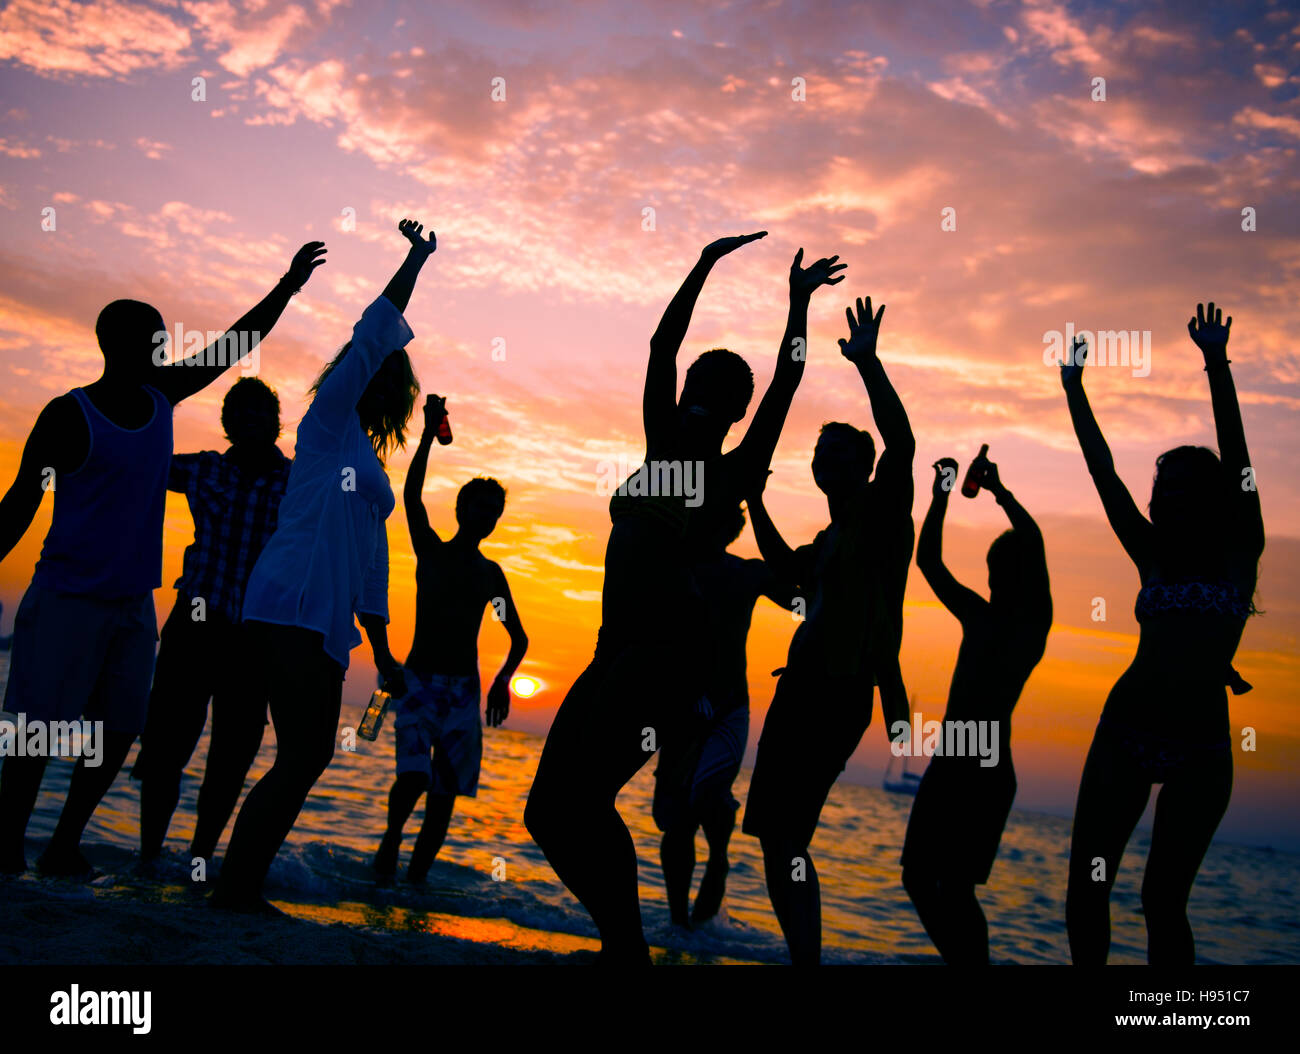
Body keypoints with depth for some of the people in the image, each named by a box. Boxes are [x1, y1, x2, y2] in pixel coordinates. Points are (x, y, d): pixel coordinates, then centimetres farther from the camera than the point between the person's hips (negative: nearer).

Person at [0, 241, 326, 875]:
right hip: (68, 598, -6)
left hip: (133, 602, 6)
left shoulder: (159, 397, 9)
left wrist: (287, 287, 12)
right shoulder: (68, 415, -8)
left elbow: (234, 346, 14)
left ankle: (64, 848, 16)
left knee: (120, 733, 5)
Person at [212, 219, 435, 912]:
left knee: (309, 756, 7)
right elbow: (373, 335, -7)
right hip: (293, 609, -9)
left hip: (327, 623, 9)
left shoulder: (369, 461, 24)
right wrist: (417, 259, -2)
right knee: (301, 757, -14)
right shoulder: (327, 421, 3)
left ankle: (241, 888, 14)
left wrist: (382, 650, 21)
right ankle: (236, 888, -6)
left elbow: (372, 559, 24)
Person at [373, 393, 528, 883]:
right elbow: (411, 495, -10)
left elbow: (518, 637, 18)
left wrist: (503, 680, 0)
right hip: (419, 680, -3)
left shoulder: (491, 574, 14)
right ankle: (392, 836, 9)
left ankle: (416, 874, 8)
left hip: (464, 689, 3)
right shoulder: (430, 551, 6)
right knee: (414, 775, -19)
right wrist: (430, 433, -17)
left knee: (446, 791, -3)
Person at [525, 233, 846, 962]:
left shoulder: (733, 473, 5)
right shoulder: (661, 452, 18)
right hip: (617, 655, 6)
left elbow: (785, 385, 0)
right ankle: (622, 940, 13)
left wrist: (800, 300, 5)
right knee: (548, 810, 2)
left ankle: (628, 948, -10)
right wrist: (707, 265, 16)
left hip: (669, 656, -6)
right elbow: (662, 346, 16)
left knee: (585, 798, -19)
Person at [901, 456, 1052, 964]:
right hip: (947, 764, 7)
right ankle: (960, 960, 16)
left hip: (988, 770, -7)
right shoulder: (977, 616, 15)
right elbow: (928, 560, 15)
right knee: (918, 875, 8)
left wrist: (999, 490, -11)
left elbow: (1032, 542, -15)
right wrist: (941, 495, 8)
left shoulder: (1032, 625, -1)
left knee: (955, 887, -11)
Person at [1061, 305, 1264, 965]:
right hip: (1126, 732, 3)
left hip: (1200, 747, -3)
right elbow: (1104, 475, 12)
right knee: (1085, 891, -3)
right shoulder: (1153, 559, 13)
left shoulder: (1239, 558, 5)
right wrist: (1073, 390, 12)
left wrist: (1217, 367, -7)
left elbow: (1235, 459, -3)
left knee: (1163, 900, -5)